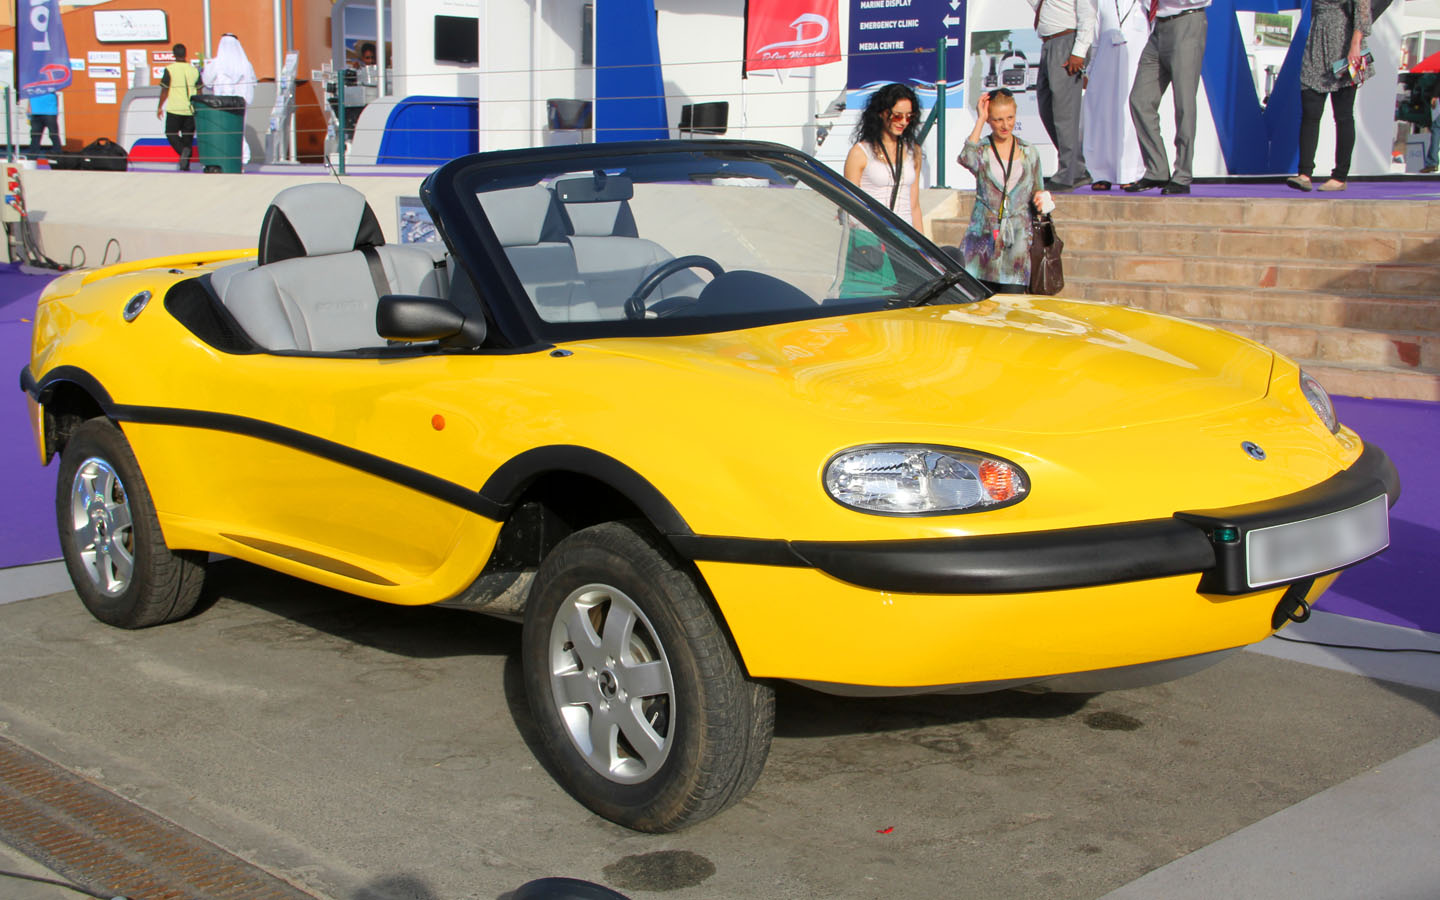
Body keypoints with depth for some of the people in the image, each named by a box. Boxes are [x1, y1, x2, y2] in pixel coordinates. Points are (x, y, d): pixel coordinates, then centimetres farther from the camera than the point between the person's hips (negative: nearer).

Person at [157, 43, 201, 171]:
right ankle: (185, 165, 7)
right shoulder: (194, 70, 5)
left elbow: (164, 90, -4)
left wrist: (160, 107, 7)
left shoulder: (170, 70, -7)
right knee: (188, 136, 10)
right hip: (191, 109, 3)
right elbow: (199, 91, 10)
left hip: (174, 109, -3)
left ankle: (183, 150, -20)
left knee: (171, 133, 8)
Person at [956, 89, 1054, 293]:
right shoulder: (982, 151, 5)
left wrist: (1042, 200, -2)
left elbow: (1037, 192, 22)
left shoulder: (1029, 154, 12)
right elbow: (966, 159, -20)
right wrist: (980, 120, -13)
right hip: (983, 240, -1)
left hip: (1018, 242, 1)